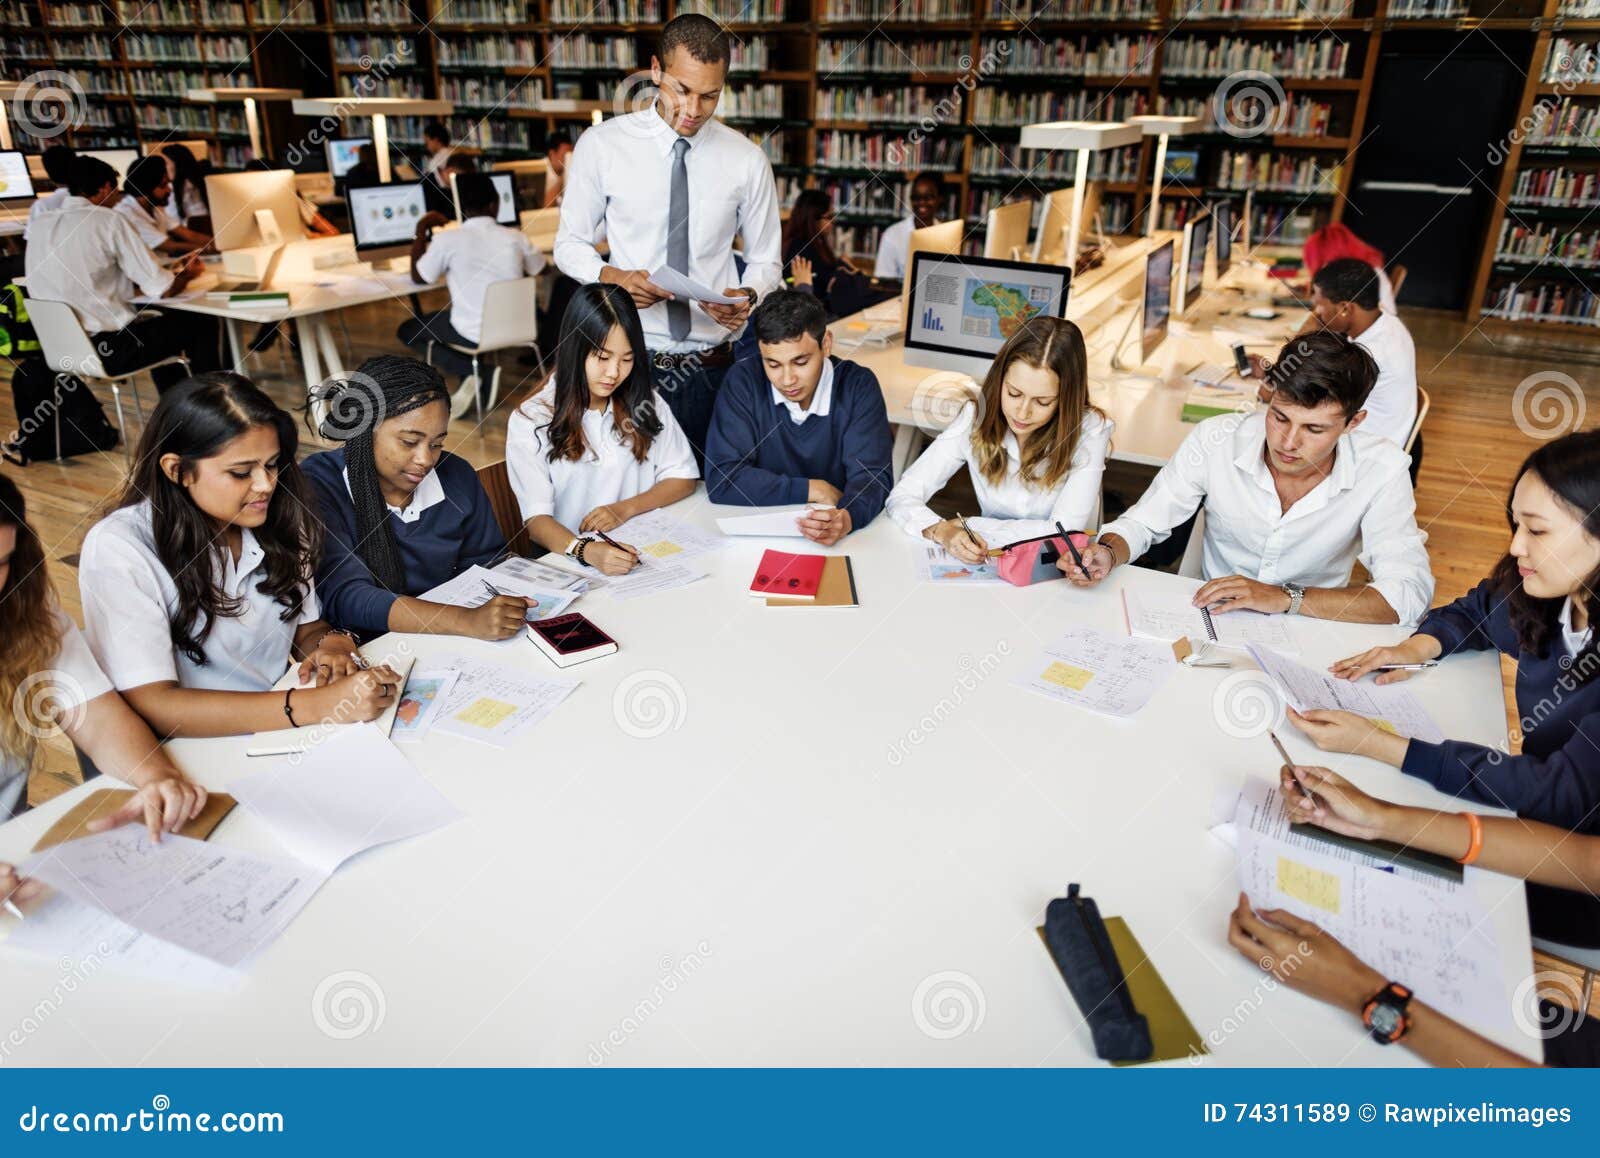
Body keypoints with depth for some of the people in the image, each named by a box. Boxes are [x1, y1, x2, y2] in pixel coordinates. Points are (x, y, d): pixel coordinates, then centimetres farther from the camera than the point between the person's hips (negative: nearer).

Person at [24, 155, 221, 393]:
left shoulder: (40, 224, 9)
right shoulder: (108, 220, -10)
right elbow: (162, 289, -11)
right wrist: (187, 275, 12)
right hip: (108, 351, -7)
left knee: (163, 322, 32)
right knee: (203, 324, 13)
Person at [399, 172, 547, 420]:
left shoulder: (447, 240, -13)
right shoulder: (516, 237, -6)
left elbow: (418, 277, 4)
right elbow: (538, 270, 15)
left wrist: (421, 231, 13)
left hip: (474, 334, -4)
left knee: (407, 331, 20)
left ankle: (472, 371, -3)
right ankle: (477, 381, 15)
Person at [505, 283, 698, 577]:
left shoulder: (644, 404, 8)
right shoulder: (529, 421, -4)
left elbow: (683, 478, 9)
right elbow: (537, 519, -11)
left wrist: (625, 508, -8)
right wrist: (586, 550, -32)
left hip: (643, 550, 3)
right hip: (569, 561, -2)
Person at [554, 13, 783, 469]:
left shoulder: (746, 159, 0)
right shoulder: (601, 145, -2)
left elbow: (765, 260, 9)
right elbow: (570, 243, 6)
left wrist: (748, 295, -14)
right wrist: (613, 275, -15)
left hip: (713, 366, 1)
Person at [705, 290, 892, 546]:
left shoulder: (859, 387, -7)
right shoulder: (743, 381, -8)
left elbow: (870, 476, -14)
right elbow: (720, 478, -13)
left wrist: (846, 519, -36)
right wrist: (813, 490, -15)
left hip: (840, 544, 0)